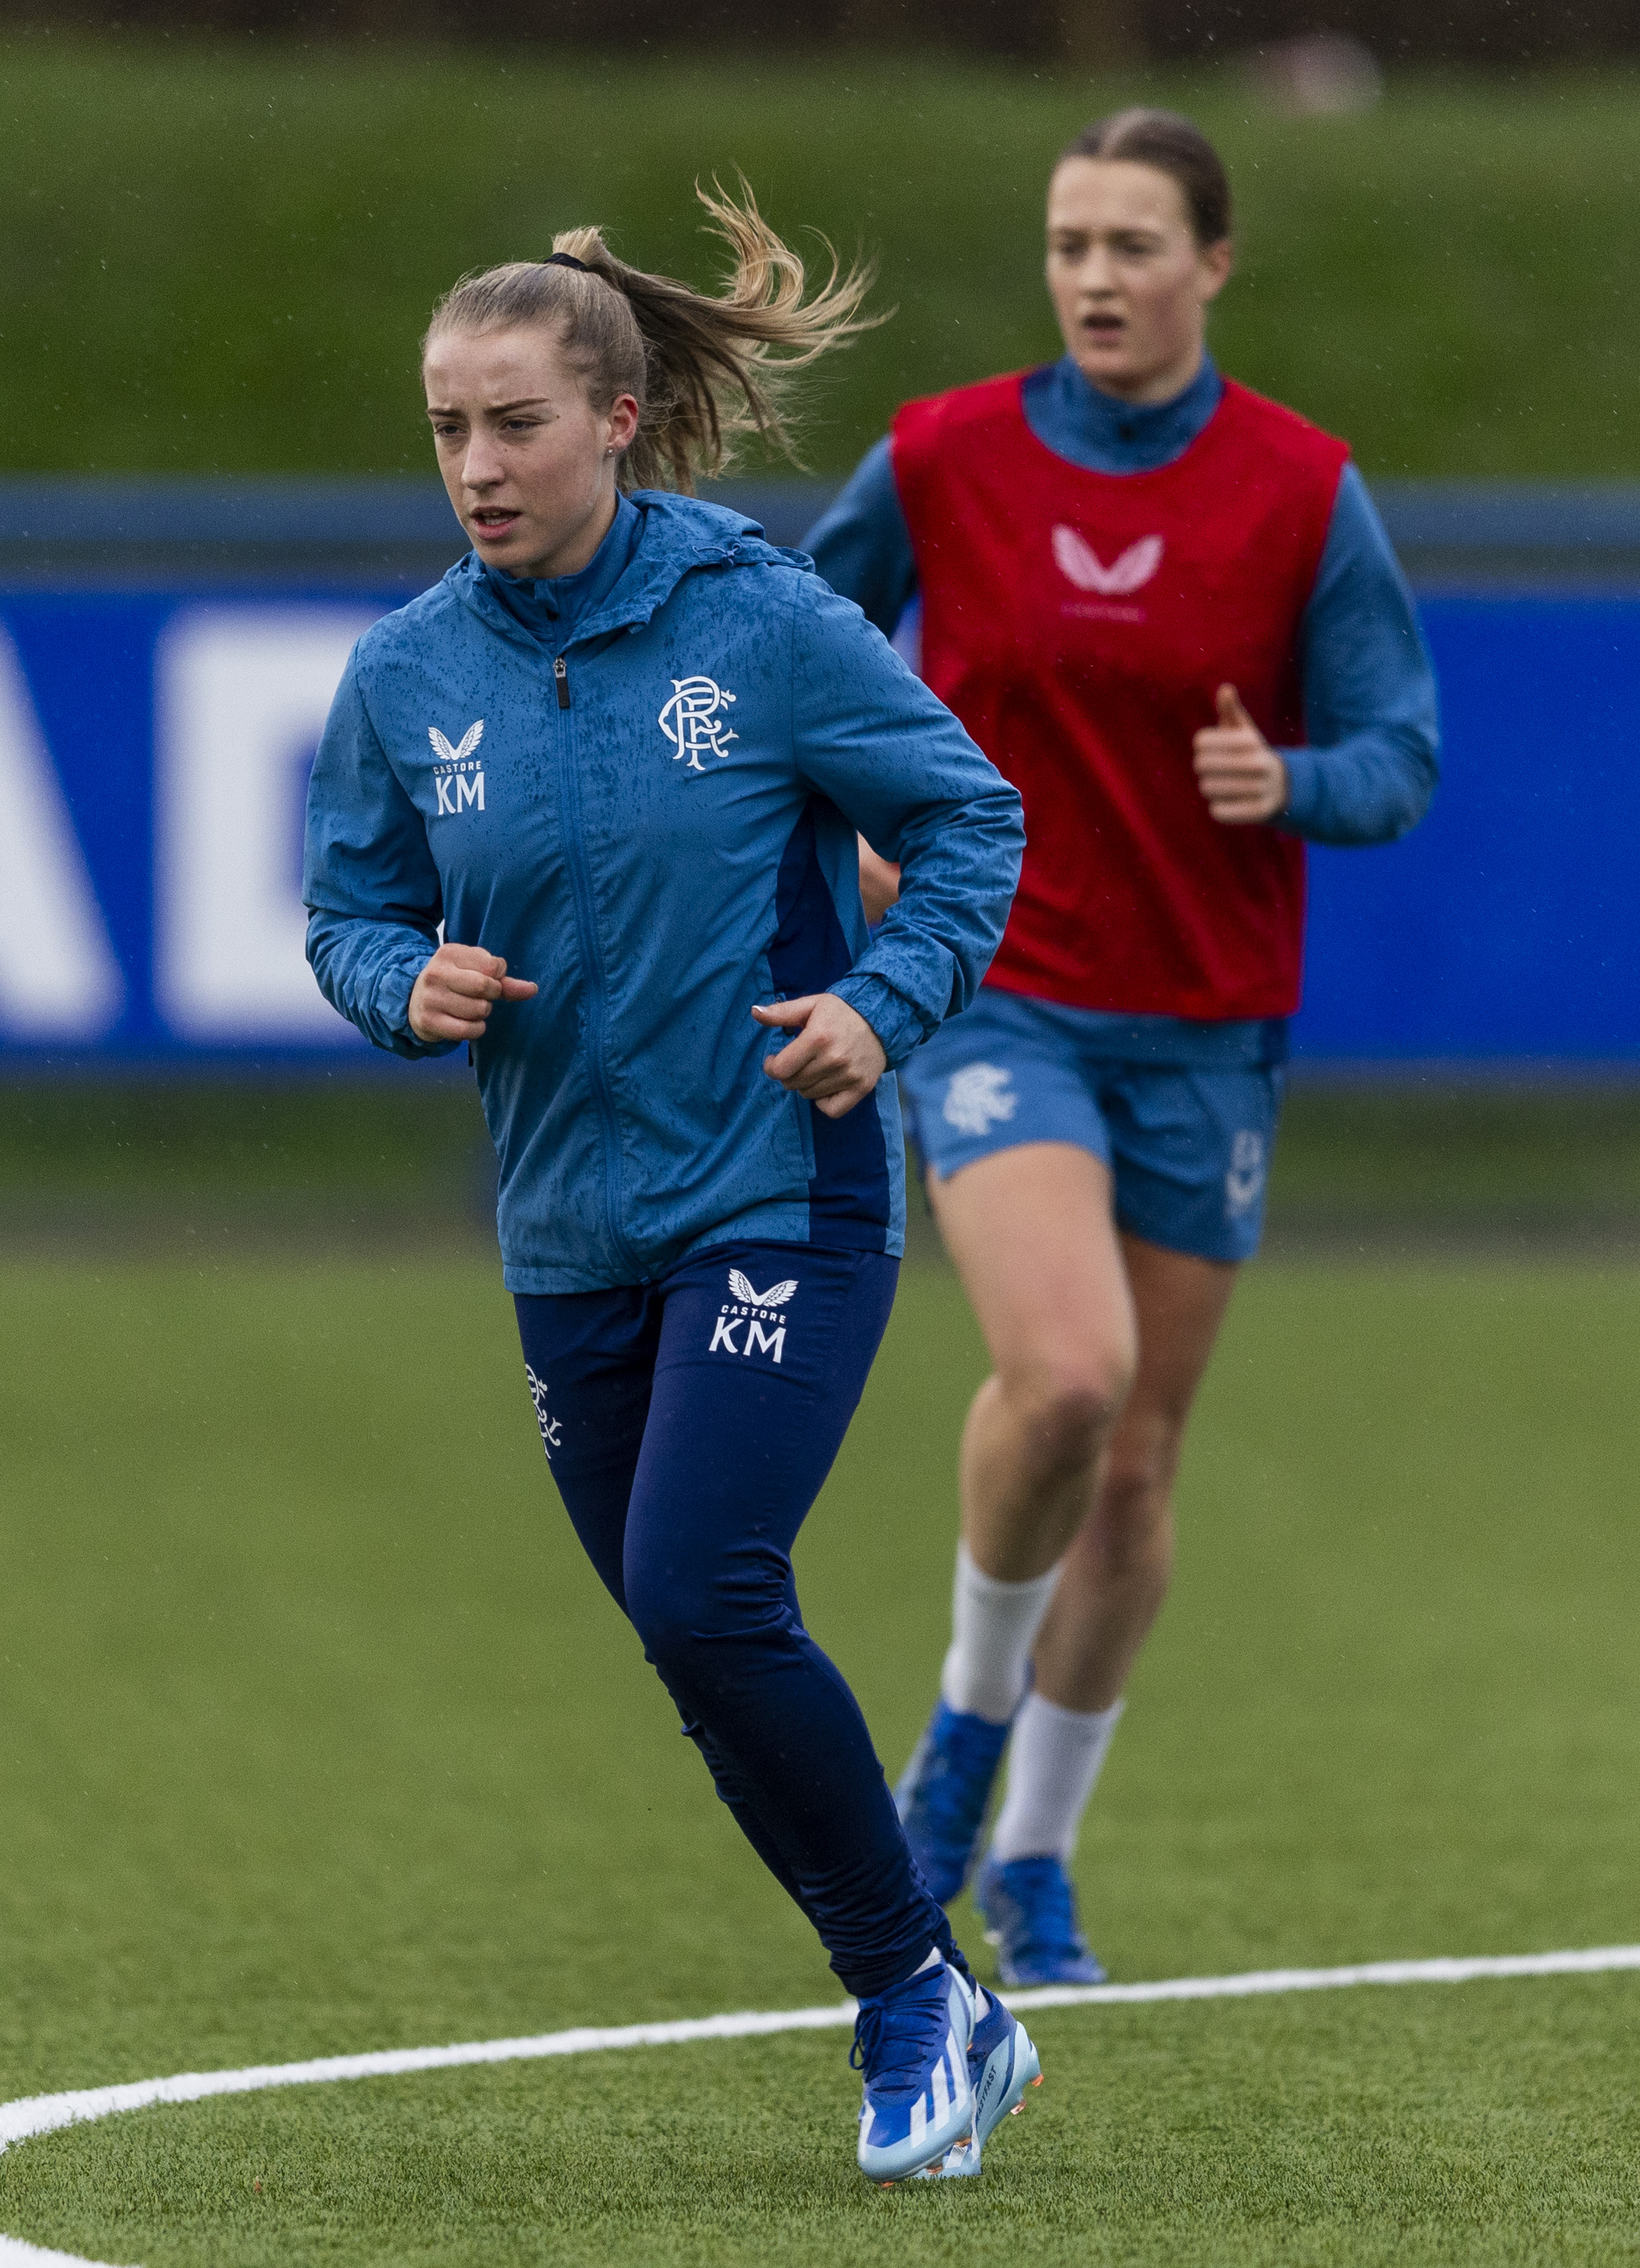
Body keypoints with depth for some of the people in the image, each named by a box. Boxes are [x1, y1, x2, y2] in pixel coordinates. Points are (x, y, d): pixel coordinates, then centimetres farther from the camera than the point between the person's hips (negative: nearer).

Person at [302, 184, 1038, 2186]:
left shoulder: (766, 624, -10)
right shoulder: (405, 674, 0)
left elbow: (969, 820, -1)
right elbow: (350, 911, 10)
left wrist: (886, 1001, -15)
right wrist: (412, 985, -11)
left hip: (783, 1201, -5)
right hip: (571, 1233, 5)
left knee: (703, 1600, -20)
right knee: (703, 1646, 9)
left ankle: (919, 1996, -3)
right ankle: (923, 2024, 24)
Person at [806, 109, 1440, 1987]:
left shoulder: (1305, 493, -5)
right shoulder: (939, 462, -4)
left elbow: (1397, 756, -2)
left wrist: (1287, 782, -22)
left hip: (1206, 1034, 2)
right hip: (996, 999, -1)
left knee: (1135, 1464, 6)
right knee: (1065, 1371, -25)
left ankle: (1036, 1864, 23)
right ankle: (970, 1711, 2)